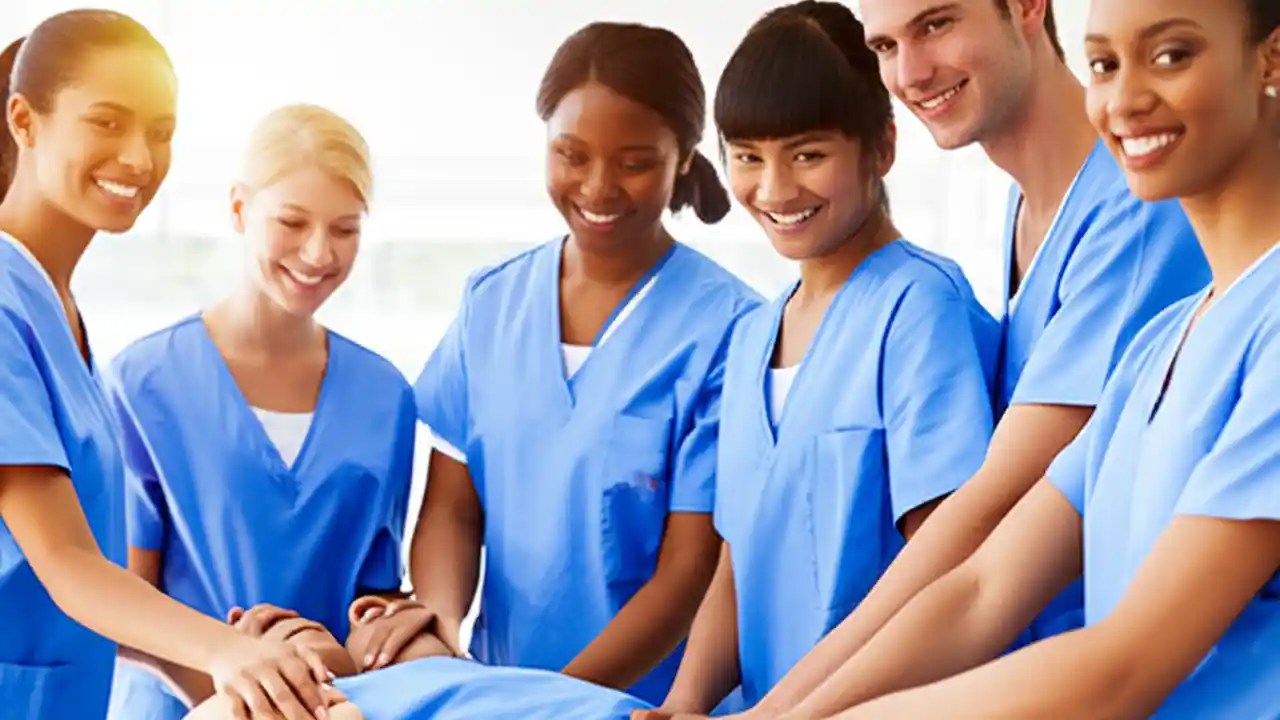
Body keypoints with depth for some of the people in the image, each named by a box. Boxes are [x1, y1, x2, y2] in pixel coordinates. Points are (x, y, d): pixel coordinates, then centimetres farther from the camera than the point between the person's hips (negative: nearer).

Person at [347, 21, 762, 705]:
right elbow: (451, 507, 2)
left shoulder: (725, 327, -13)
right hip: (493, 690, 4)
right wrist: (443, 622, -17)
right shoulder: (491, 302, 2)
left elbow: (689, 568, -13)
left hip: (647, 697, -3)